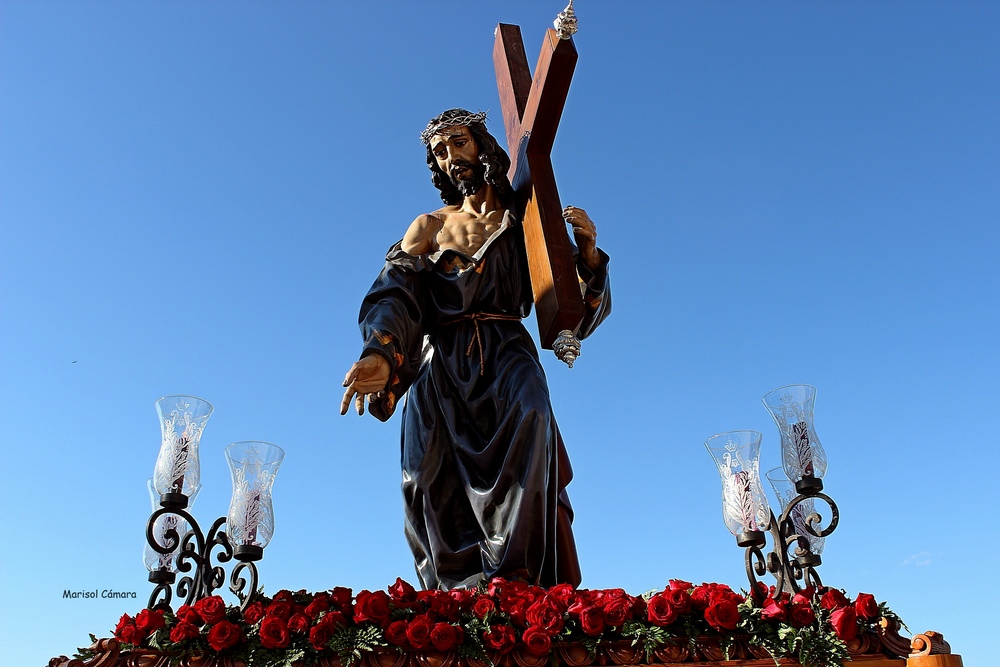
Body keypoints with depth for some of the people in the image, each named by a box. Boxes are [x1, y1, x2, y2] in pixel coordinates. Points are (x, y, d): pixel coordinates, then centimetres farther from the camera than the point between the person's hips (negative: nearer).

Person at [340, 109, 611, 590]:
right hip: (440, 370, 2)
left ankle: (513, 580, -36)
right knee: (434, 479, -19)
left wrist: (588, 251, -7)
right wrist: (379, 354, -18)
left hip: (506, 358, -2)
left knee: (529, 411, -34)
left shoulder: (524, 225, 18)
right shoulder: (429, 227, 21)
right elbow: (394, 298, 3)